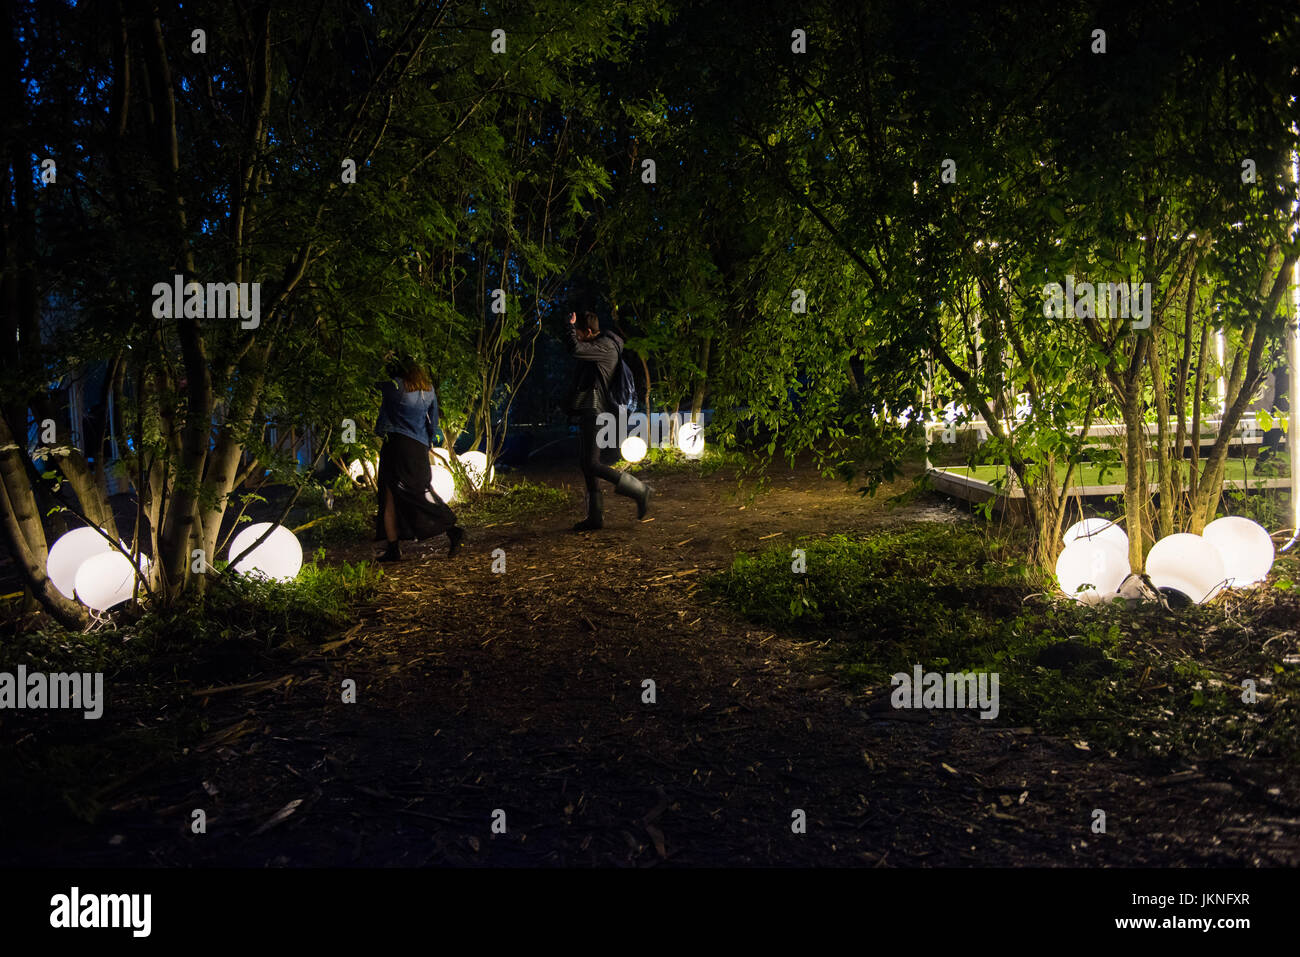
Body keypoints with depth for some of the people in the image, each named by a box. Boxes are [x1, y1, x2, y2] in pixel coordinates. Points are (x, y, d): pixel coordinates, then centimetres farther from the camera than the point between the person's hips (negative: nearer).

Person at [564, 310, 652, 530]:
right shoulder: (597, 345, 18)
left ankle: (640, 491, -6)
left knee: (592, 464, -14)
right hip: (588, 412, 11)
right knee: (586, 464, 9)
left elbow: (576, 350, -25)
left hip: (595, 411, -11)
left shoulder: (606, 346, -13)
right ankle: (595, 516, 13)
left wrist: (570, 326, -13)